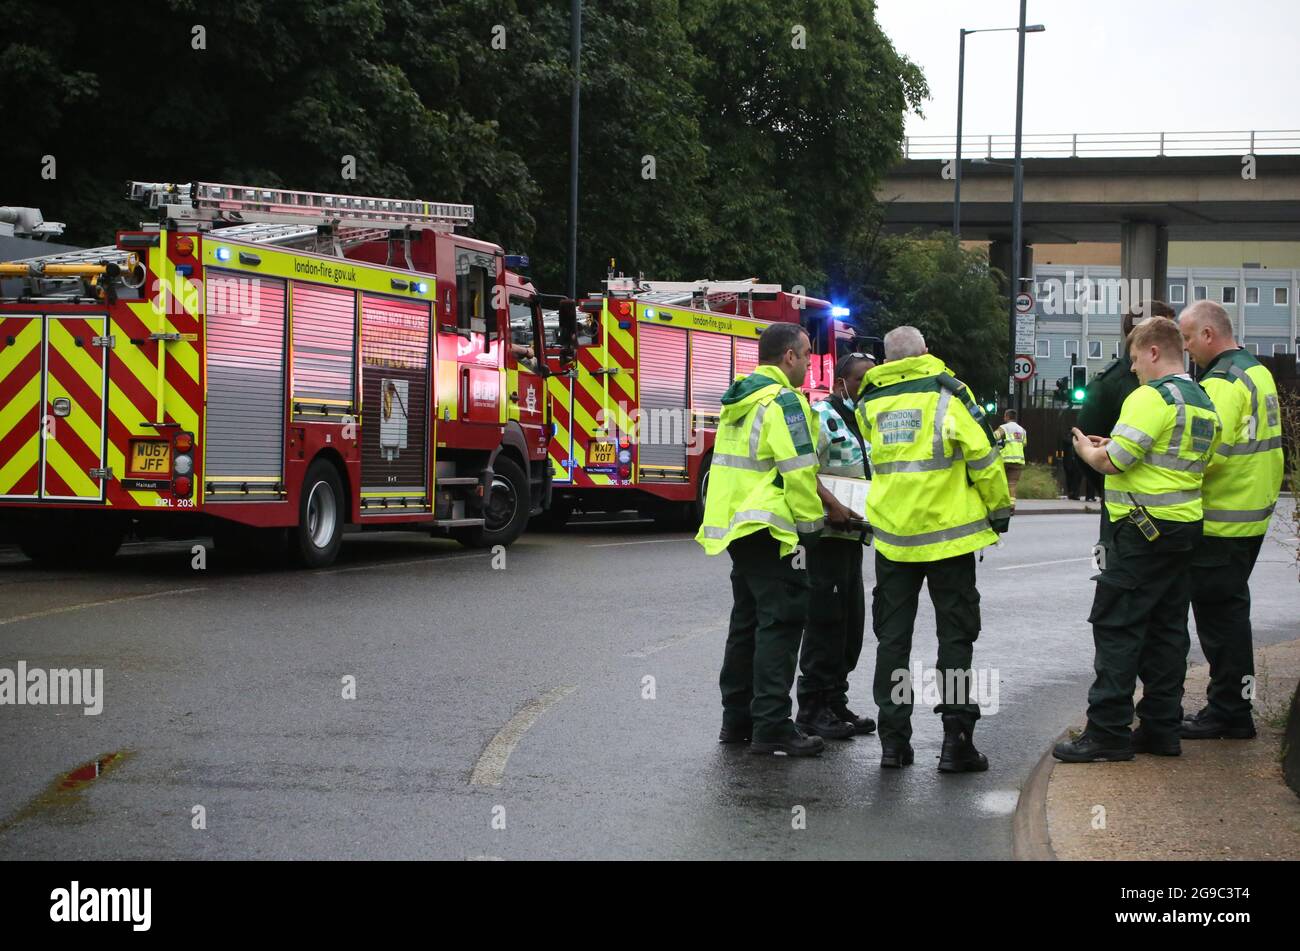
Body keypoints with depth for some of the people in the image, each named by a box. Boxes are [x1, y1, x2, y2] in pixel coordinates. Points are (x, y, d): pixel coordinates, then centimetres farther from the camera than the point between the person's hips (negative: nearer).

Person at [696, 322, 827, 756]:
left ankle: (737, 719, 21)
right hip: (773, 530, -10)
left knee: (747, 622, 16)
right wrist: (811, 524, -10)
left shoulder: (738, 402, 16)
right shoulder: (784, 402, -14)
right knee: (781, 623, -7)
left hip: (736, 526, 10)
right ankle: (772, 725, -9)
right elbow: (799, 473, -19)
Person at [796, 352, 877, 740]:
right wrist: (833, 506, -28)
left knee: (851, 622, 11)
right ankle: (813, 709, -3)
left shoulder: (863, 425, 20)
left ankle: (835, 703, 18)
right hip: (825, 536, -10)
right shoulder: (821, 417, -10)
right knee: (825, 621, -8)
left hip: (851, 537, 10)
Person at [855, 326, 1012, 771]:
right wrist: (1000, 508, 6)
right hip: (947, 532, -3)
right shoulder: (947, 392, -5)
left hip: (892, 534, 3)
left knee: (892, 637, 9)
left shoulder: (869, 402, 6)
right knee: (955, 635, 3)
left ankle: (894, 739, 8)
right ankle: (956, 741, -1)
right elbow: (982, 455, -7)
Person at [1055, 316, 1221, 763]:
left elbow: (1113, 461, -19)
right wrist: (1110, 448, 15)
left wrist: (1088, 451, 3)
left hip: (1143, 529, -9)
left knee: (1116, 627, -5)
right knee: (1167, 627, 12)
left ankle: (1108, 731, -6)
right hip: (1186, 526, 9)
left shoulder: (1151, 397, -15)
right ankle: (1162, 728, 13)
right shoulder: (1203, 403, 15)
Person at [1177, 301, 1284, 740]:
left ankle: (1226, 712, 2)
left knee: (1219, 613, -3)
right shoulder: (1258, 373, 13)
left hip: (1221, 521, -10)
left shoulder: (1221, 384, -19)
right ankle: (1235, 708, 23)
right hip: (1253, 515, 10)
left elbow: (1209, 453, -27)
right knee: (1231, 609, 16)